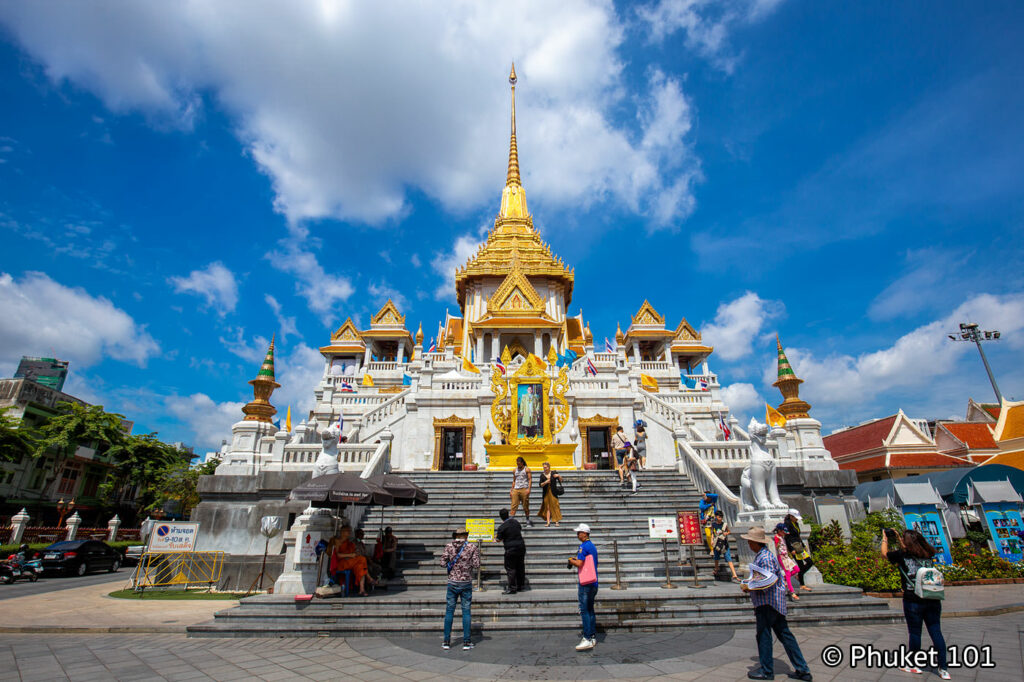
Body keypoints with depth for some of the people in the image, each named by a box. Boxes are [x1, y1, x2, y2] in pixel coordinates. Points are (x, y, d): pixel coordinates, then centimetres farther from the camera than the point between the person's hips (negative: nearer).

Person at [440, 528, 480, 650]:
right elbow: (476, 565, -8)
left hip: (452, 582, 1)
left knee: (449, 611, 10)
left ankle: (446, 641, 13)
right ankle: (466, 642, 10)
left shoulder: (449, 546, -3)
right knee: (466, 611, 7)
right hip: (466, 583, -1)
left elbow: (443, 563, -6)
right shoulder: (472, 547, -5)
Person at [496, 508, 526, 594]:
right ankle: (521, 585, 28)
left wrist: (496, 537, 20)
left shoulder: (501, 527, -13)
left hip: (511, 549, -6)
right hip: (521, 547, 6)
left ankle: (512, 588, 5)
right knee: (520, 567, 17)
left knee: (510, 568, 3)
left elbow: (499, 540, -2)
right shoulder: (515, 522, 4)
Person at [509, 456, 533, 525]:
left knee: (525, 506, 2)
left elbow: (530, 479, -4)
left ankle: (528, 519, 17)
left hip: (524, 489, -3)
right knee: (514, 505, -6)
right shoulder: (515, 470, 15)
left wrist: (528, 489, -16)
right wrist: (511, 490, 12)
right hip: (516, 489, 3)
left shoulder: (527, 469, 2)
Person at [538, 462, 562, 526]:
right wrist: (545, 482, -17)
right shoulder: (542, 475, 3)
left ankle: (556, 521, 1)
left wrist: (558, 476, -15)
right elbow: (541, 485, 0)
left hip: (553, 492, -1)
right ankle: (548, 522, 2)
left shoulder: (554, 473, 2)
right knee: (547, 507, 1)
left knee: (555, 506, -4)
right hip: (546, 493, 1)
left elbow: (561, 480, 4)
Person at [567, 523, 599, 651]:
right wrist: (577, 559, 19)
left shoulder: (584, 546, -15)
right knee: (590, 609, 14)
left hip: (586, 583, -9)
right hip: (594, 583, 9)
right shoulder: (593, 546, 14)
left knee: (584, 610, -6)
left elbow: (579, 563, -23)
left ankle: (587, 639, -7)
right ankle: (593, 637, 19)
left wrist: (571, 560, -2)